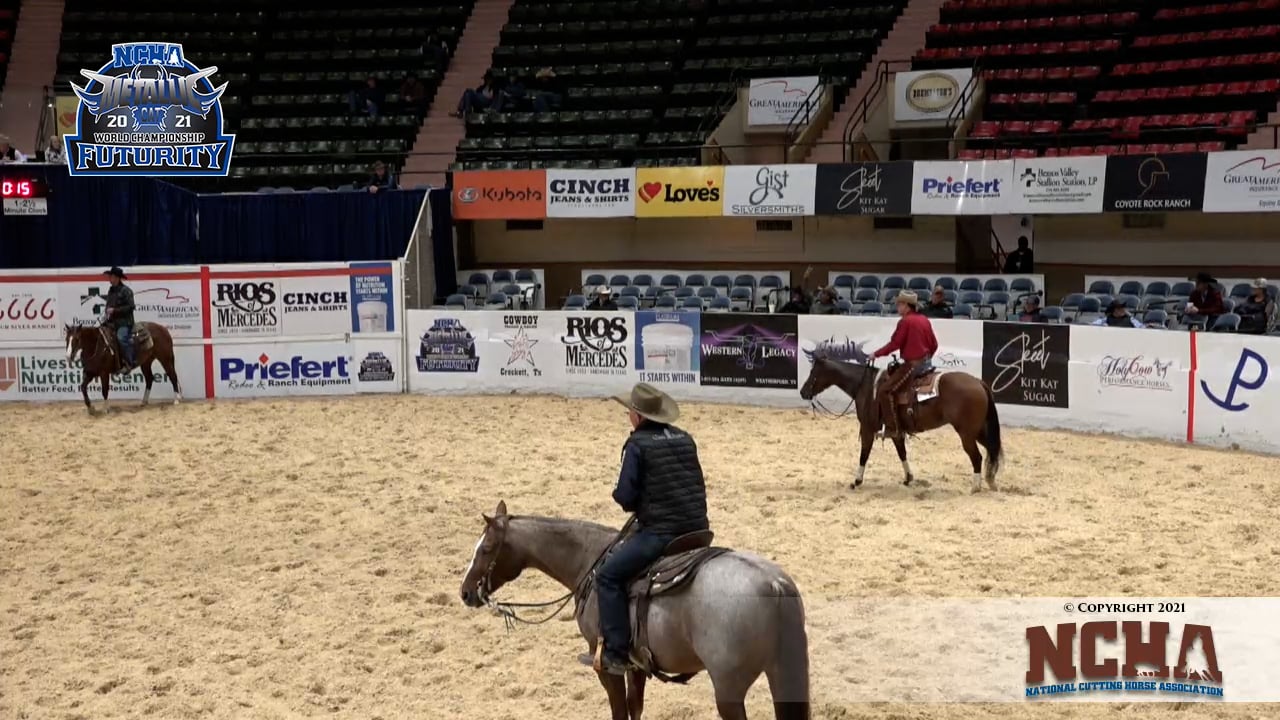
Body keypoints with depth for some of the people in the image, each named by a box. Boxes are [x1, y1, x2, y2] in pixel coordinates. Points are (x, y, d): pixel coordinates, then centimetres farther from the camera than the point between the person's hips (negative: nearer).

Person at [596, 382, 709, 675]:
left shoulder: (638, 444, -7)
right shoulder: (685, 439, 13)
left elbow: (625, 498, -10)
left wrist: (631, 501, 11)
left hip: (660, 531, -7)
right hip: (697, 529, 7)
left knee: (608, 575, 0)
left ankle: (617, 653, -7)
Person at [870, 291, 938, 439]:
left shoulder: (905, 321, -12)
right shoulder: (925, 320, 11)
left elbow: (894, 344, -13)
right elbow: (934, 344, 13)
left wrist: (876, 354, -3)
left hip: (913, 364, -9)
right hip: (927, 363, 9)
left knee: (888, 389, -10)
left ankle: (892, 428, -15)